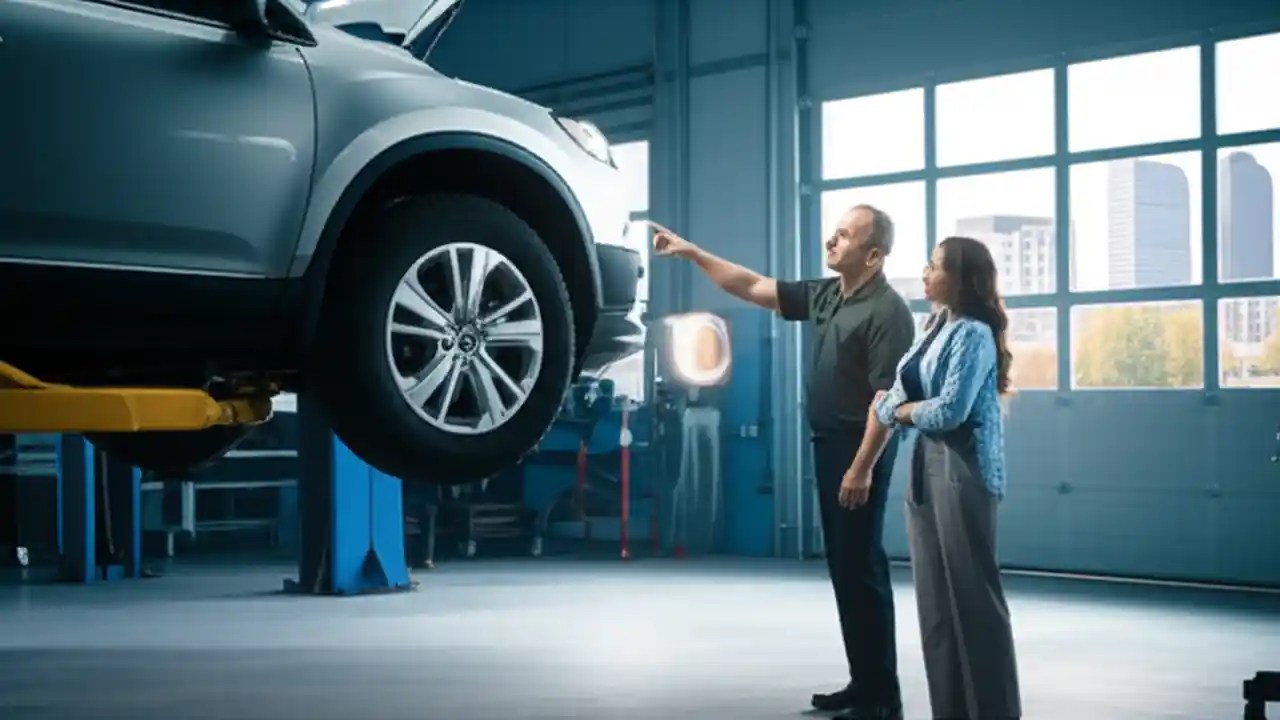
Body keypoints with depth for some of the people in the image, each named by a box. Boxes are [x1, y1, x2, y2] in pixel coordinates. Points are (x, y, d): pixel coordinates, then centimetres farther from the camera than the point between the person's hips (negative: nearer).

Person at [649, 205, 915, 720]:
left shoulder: (887, 311, -16)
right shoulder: (824, 295, 9)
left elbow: (888, 397, -21)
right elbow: (752, 287, 14)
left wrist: (863, 467, -23)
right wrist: (692, 253, 8)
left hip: (861, 449, -9)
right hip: (828, 444, 9)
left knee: (863, 568, -6)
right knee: (843, 568, 12)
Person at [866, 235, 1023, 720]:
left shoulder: (973, 334, -11)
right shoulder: (934, 327, 15)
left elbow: (951, 409, -18)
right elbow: (900, 392, 12)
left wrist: (903, 410, -3)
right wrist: (888, 408, -9)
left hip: (963, 469, -9)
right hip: (928, 466, 9)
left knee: (973, 593, -3)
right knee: (935, 595, 11)